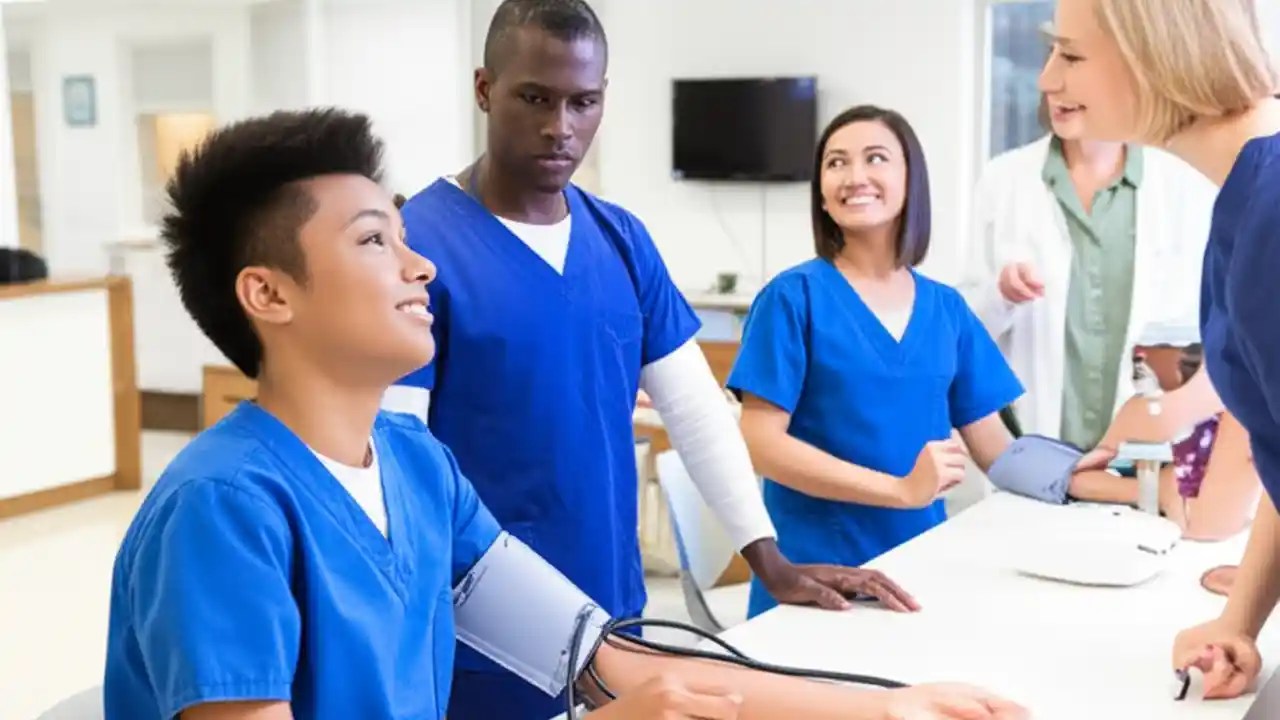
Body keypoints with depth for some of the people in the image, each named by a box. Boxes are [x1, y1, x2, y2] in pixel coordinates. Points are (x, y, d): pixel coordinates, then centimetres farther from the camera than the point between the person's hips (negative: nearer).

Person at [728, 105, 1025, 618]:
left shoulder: (947, 308, 6)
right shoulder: (795, 296, -7)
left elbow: (995, 449, 8)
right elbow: (760, 442, -14)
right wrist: (901, 490, -19)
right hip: (816, 574, -4)